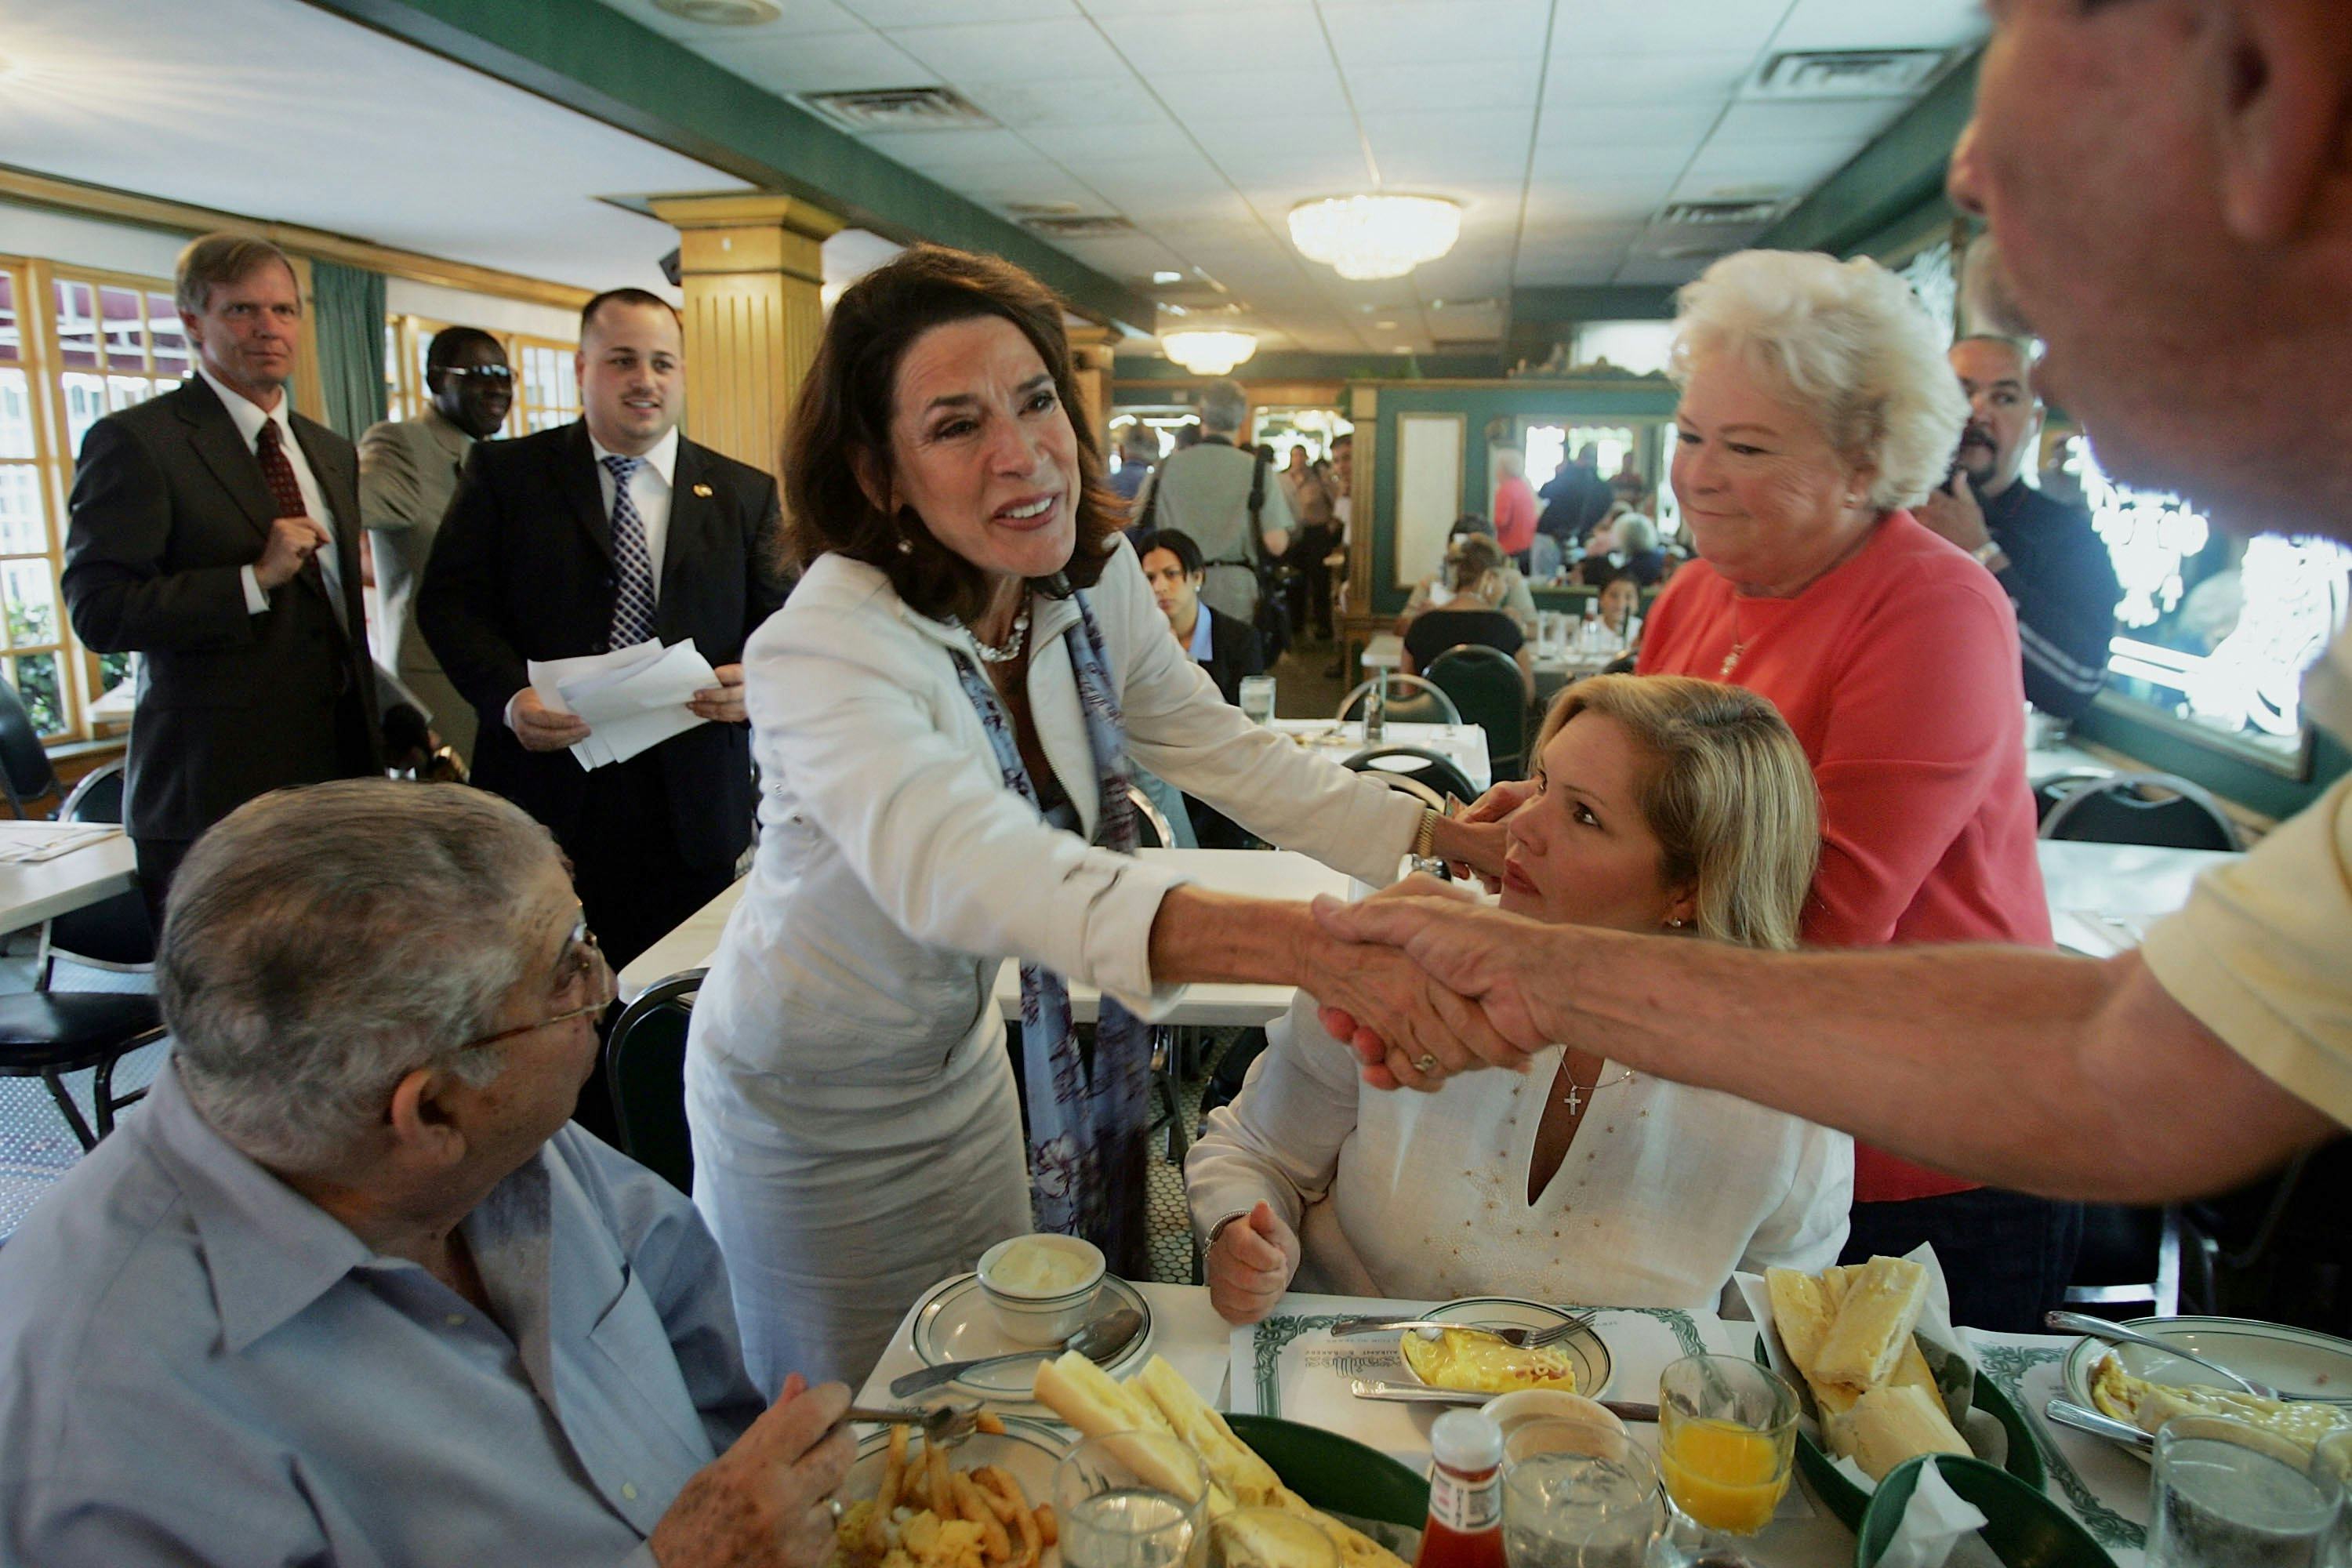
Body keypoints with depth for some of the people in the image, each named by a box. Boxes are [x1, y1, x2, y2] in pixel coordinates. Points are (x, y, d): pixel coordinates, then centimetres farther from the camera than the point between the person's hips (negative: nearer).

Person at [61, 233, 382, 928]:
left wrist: (390, 735, 22)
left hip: (339, 772, 6)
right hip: (215, 793, -6)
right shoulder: (134, 442, -5)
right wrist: (255, 580, -20)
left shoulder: (331, 452, 17)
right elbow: (97, 611, -13)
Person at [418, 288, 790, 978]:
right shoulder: (504, 473, 7)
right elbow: (450, 601, 1)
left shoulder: (744, 493, 10)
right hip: (547, 795, -1)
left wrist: (756, 676, -14)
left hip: (692, 809, 1)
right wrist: (508, 695, -16)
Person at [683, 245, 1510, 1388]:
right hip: (810, 1110, -5)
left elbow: (1222, 752, -5)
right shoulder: (820, 653, -34)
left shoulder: (1095, 579, -12)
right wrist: (1317, 945, -65)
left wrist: (1447, 838, -19)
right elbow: (956, 863, -52)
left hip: (960, 1062, 6)